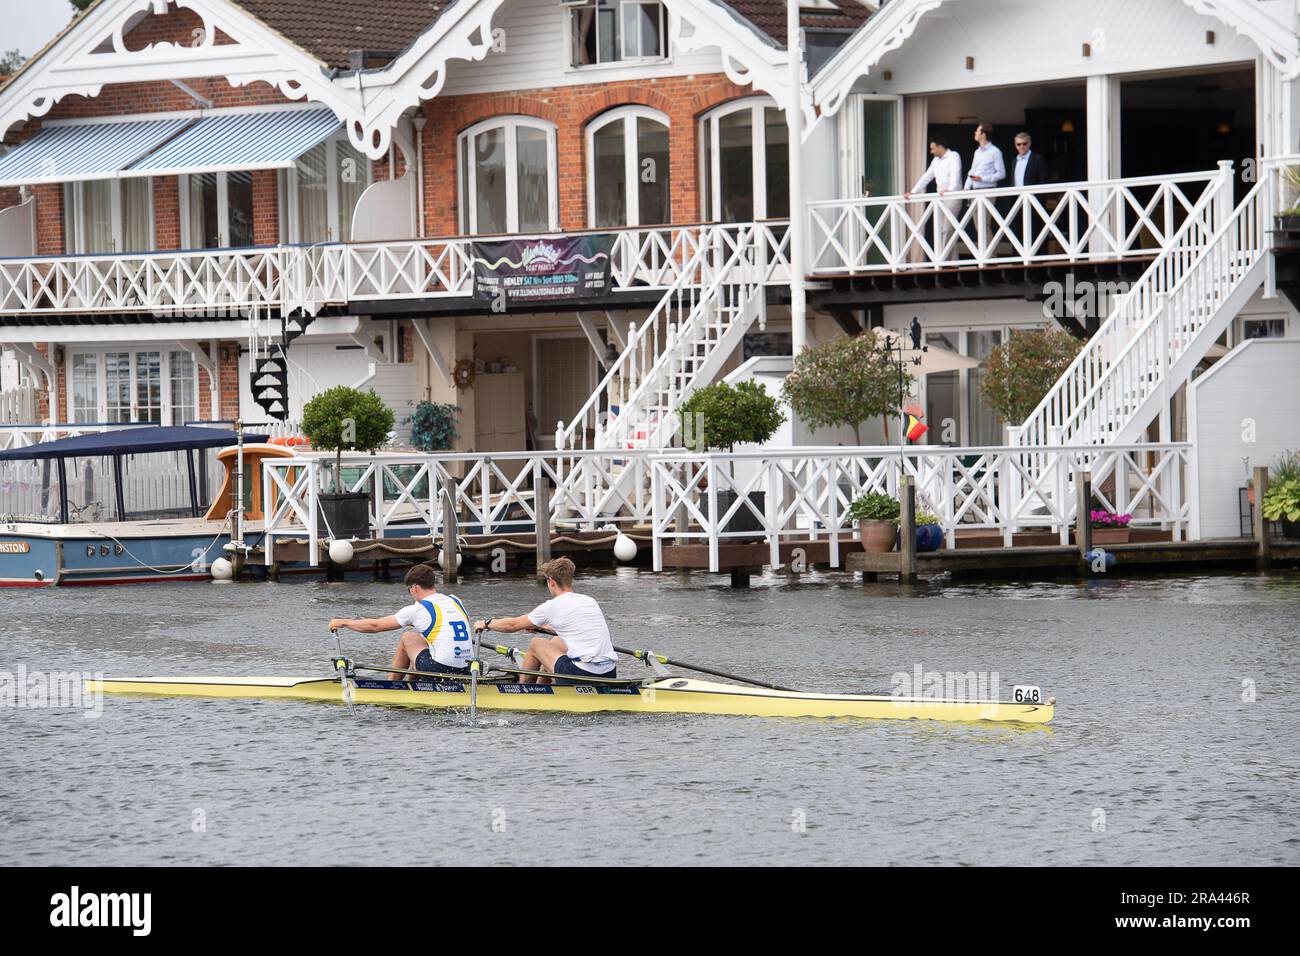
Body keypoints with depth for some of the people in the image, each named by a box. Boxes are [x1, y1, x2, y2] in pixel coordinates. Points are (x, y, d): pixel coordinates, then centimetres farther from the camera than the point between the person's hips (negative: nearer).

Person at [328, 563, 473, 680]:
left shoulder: (416, 610, -4)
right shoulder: (455, 601, 12)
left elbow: (374, 626, 3)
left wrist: (343, 622, 18)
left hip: (439, 670, -6)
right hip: (466, 673, 6)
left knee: (408, 638, 17)